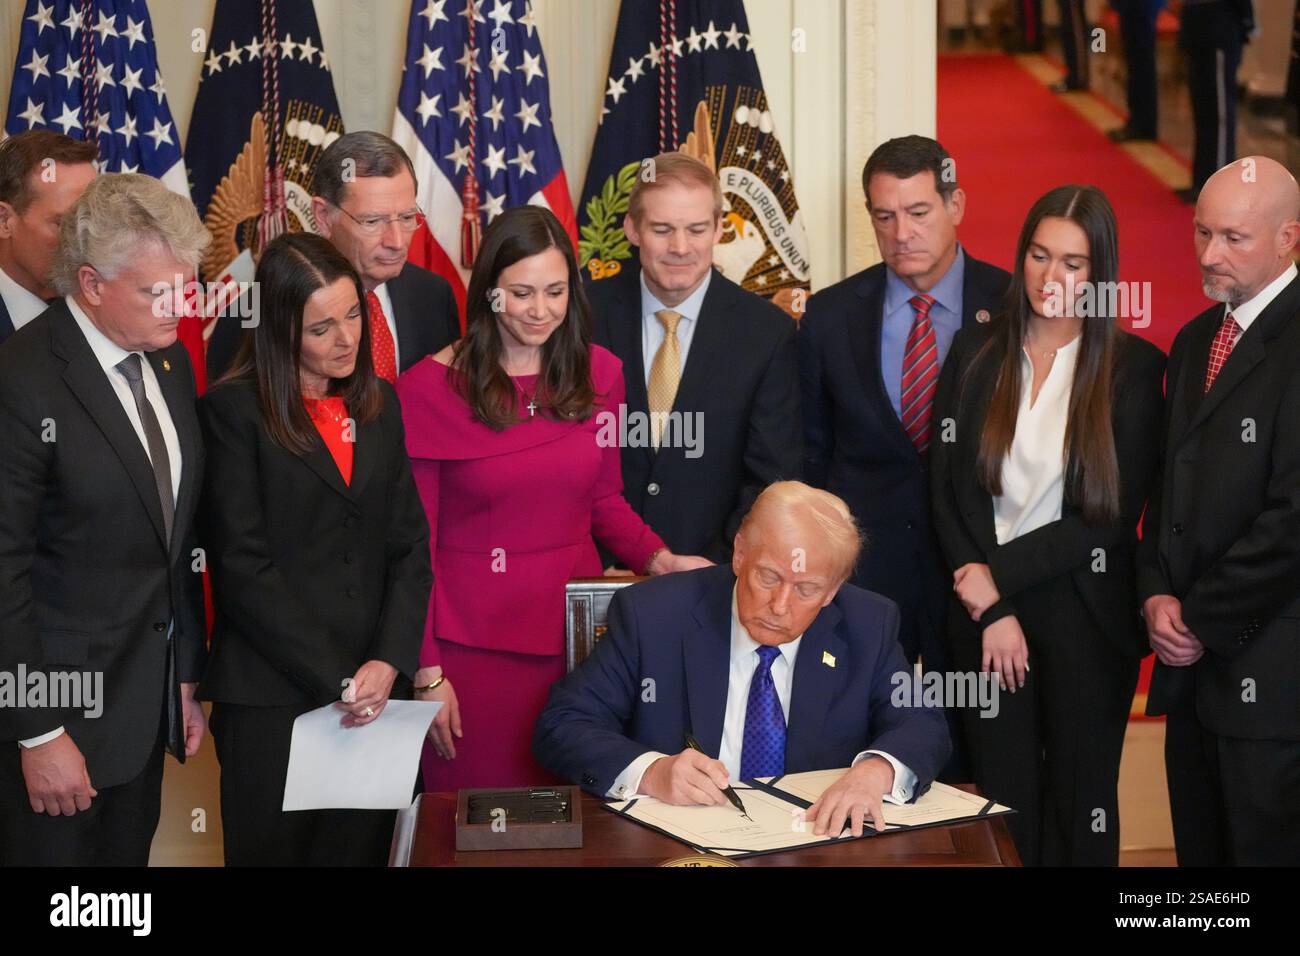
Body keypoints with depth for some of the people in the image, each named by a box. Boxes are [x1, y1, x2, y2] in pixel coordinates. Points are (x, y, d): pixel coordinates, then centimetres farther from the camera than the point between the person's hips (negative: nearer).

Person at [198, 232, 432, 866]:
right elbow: (242, 565, -10)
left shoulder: (379, 402, 12)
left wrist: (389, 661, -6)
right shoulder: (233, 410, -4)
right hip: (274, 698, -4)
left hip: (376, 691, 4)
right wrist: (337, 678, -12)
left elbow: (409, 544, 9)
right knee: (274, 850, 3)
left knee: (362, 849, 7)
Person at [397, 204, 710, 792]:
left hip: (575, 632, 3)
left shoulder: (598, 374, 5)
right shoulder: (429, 390, -8)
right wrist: (426, 671, -8)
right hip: (473, 647, -3)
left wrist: (660, 560, -6)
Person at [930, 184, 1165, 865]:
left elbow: (1114, 513, -9)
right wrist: (991, 609, -9)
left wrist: (1000, 572, -12)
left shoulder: (1133, 367, -4)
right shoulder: (975, 354, 3)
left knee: (1082, 809, 9)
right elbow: (949, 490, 0)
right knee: (1005, 808, 8)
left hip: (1087, 617, -2)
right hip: (986, 614, 2)